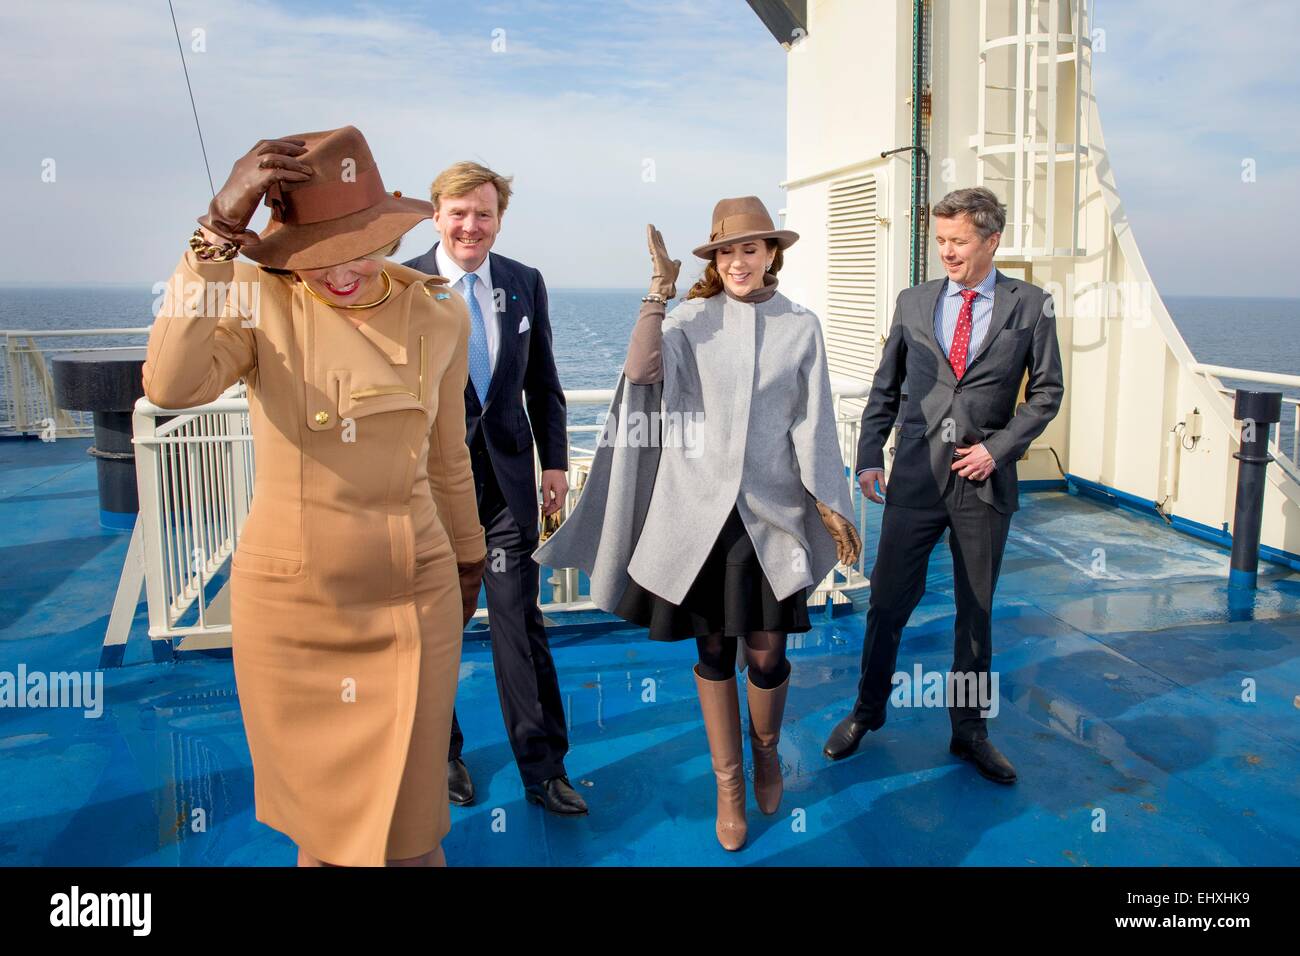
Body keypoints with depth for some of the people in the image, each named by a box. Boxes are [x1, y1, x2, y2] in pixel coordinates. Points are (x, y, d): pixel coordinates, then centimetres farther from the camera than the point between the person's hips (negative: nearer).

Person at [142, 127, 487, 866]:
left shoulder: (438, 313, -3)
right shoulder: (259, 300, -9)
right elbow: (172, 386, -30)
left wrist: (468, 558, 18)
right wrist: (220, 229, -31)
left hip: (413, 599, 1)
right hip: (288, 604, 0)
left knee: (404, 836, 9)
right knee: (316, 820, 18)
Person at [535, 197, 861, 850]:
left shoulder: (801, 327, 4)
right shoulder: (691, 318, 0)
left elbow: (812, 424, 5)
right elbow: (641, 370, -17)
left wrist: (830, 505, 2)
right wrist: (660, 288, -14)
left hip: (771, 513, 0)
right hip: (698, 509, 0)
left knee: (765, 652, 2)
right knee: (713, 648, 10)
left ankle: (766, 749, 35)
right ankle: (728, 781, 29)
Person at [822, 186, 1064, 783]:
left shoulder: (1029, 305, 2)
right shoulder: (913, 303, 7)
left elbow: (1046, 391, 4)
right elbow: (885, 388, 10)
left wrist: (998, 447, -7)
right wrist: (869, 455, 2)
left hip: (984, 480, 0)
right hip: (915, 476, 1)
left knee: (976, 611, 11)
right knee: (888, 600, 4)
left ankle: (969, 730, 27)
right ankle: (867, 711, 25)